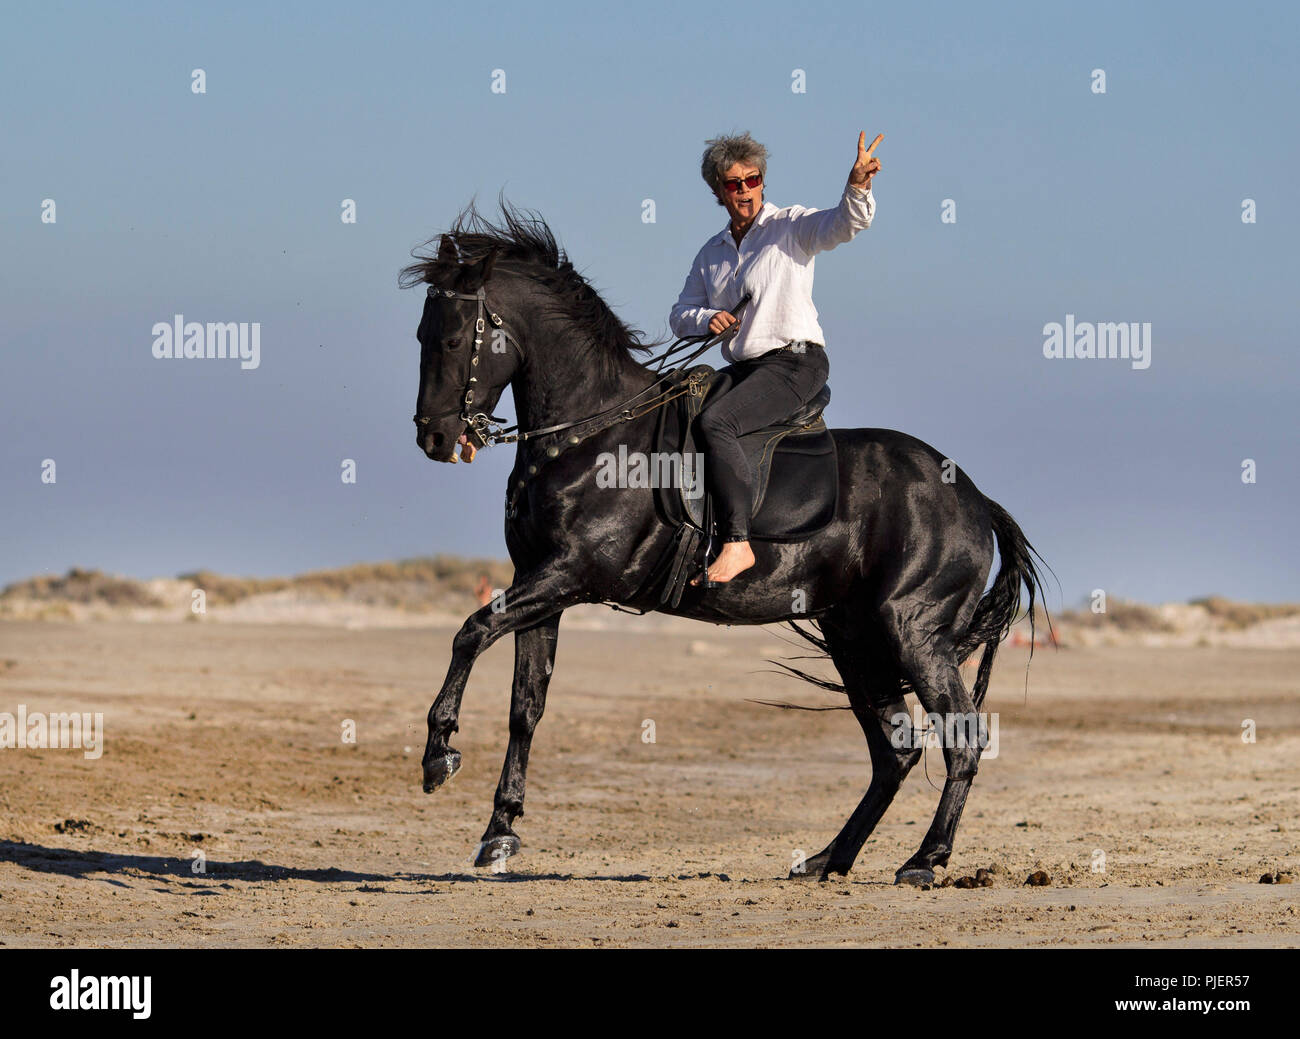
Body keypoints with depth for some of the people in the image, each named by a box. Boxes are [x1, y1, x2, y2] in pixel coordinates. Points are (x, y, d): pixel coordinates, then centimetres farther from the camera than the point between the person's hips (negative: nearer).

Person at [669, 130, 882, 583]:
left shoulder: (791, 226, -1)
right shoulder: (711, 253, 17)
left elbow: (845, 224, -20)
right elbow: (681, 315, 18)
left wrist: (857, 189, -41)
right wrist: (707, 319, -6)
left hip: (795, 362, -8)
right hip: (742, 369, 8)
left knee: (715, 421, -28)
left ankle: (737, 543, -33)